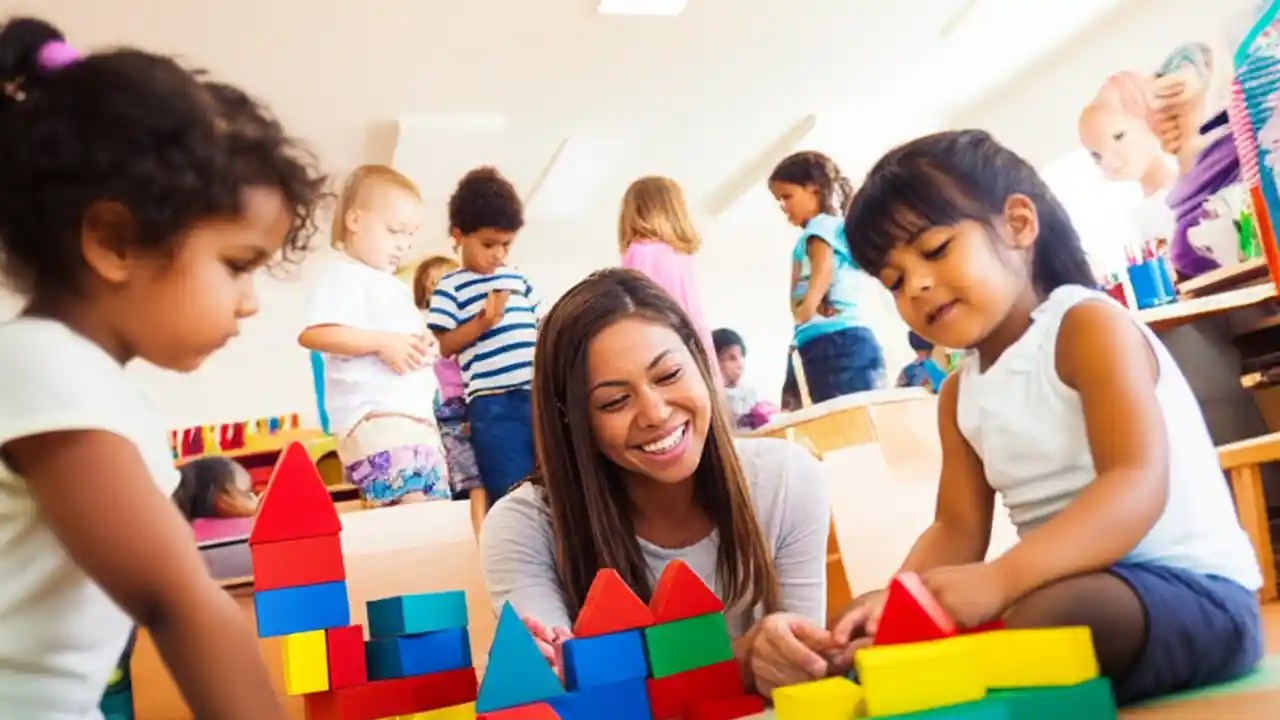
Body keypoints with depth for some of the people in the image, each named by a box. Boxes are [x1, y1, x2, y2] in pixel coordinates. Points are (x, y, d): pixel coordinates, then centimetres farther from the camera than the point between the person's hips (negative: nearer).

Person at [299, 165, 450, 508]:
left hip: (415, 417, 10)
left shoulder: (394, 286, 26)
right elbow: (312, 334, -18)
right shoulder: (343, 275, -3)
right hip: (376, 419, -10)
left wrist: (423, 346, 10)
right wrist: (383, 342, -20)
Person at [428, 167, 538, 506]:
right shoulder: (451, 287, 1)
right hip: (493, 402, -5)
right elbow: (439, 346, -3)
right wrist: (481, 323, -16)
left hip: (539, 395, 6)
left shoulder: (517, 279, 17)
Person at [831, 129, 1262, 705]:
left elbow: (1138, 487, -25)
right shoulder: (959, 395, 10)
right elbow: (956, 531, 6)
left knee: (1049, 615, -36)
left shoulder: (1088, 324, -13)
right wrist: (896, 599, -17)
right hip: (1074, 586, 7)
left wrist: (998, 579, -38)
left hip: (1194, 590, -6)